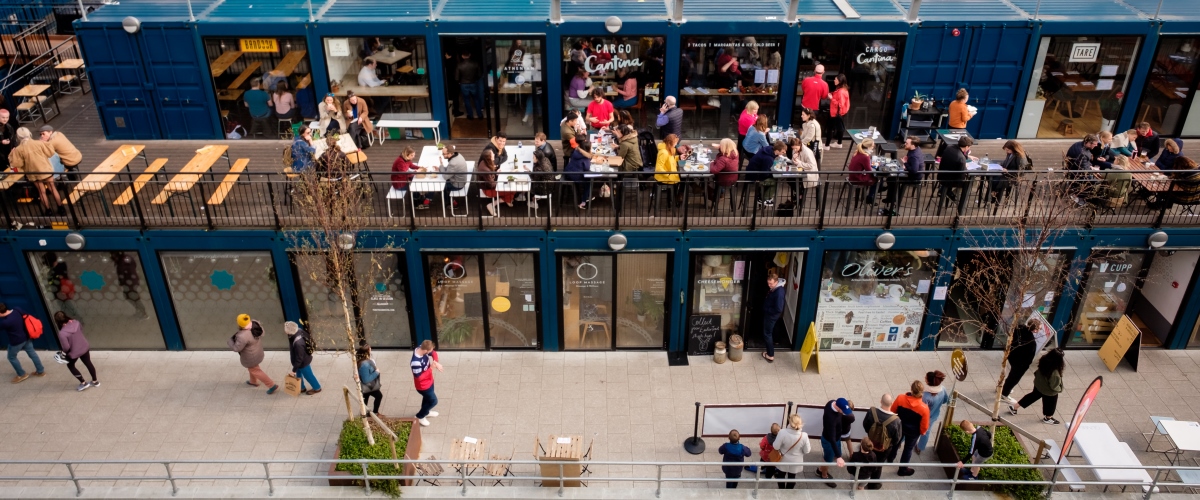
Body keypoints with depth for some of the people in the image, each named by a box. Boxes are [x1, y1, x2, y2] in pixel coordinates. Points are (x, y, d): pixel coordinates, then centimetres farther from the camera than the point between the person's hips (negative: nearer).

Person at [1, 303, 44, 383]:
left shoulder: (6, 322, -35)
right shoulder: (16, 310, -13)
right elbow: (27, 315, 4)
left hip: (17, 341, -8)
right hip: (26, 337, 8)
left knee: (11, 357, 18)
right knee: (32, 353, 20)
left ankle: (22, 375, 29)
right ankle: (41, 371, 32)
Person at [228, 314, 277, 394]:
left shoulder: (243, 336, -41)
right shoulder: (254, 323, -21)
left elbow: (236, 348, -27)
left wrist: (230, 341, -7)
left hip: (251, 355, -8)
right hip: (256, 349, 8)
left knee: (254, 370, 18)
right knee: (252, 366, 33)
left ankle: (272, 385, 27)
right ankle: (253, 382, 57)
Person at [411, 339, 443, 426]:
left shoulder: (421, 348, -19)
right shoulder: (416, 362, -43)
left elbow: (434, 353, -2)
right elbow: (419, 377, -32)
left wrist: (436, 362, -21)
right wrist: (431, 368, -29)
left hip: (429, 380, 8)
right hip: (423, 385, -8)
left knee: (427, 397, 31)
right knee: (433, 401, 12)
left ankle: (425, 411, 59)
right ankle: (419, 417, 34)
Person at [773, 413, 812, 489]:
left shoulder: (783, 433, -33)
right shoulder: (804, 436, -30)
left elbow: (776, 447, -22)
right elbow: (807, 450, -15)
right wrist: (809, 442, 4)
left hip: (783, 461, 0)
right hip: (795, 462, 0)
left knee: (781, 476, 29)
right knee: (791, 478, 27)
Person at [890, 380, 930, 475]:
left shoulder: (900, 398, -27)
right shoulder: (924, 408, -31)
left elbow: (892, 411, -8)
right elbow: (924, 426, -17)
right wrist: (922, 432, 6)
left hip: (899, 427, 2)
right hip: (913, 432, -2)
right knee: (908, 449, 21)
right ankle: (903, 469, 40)